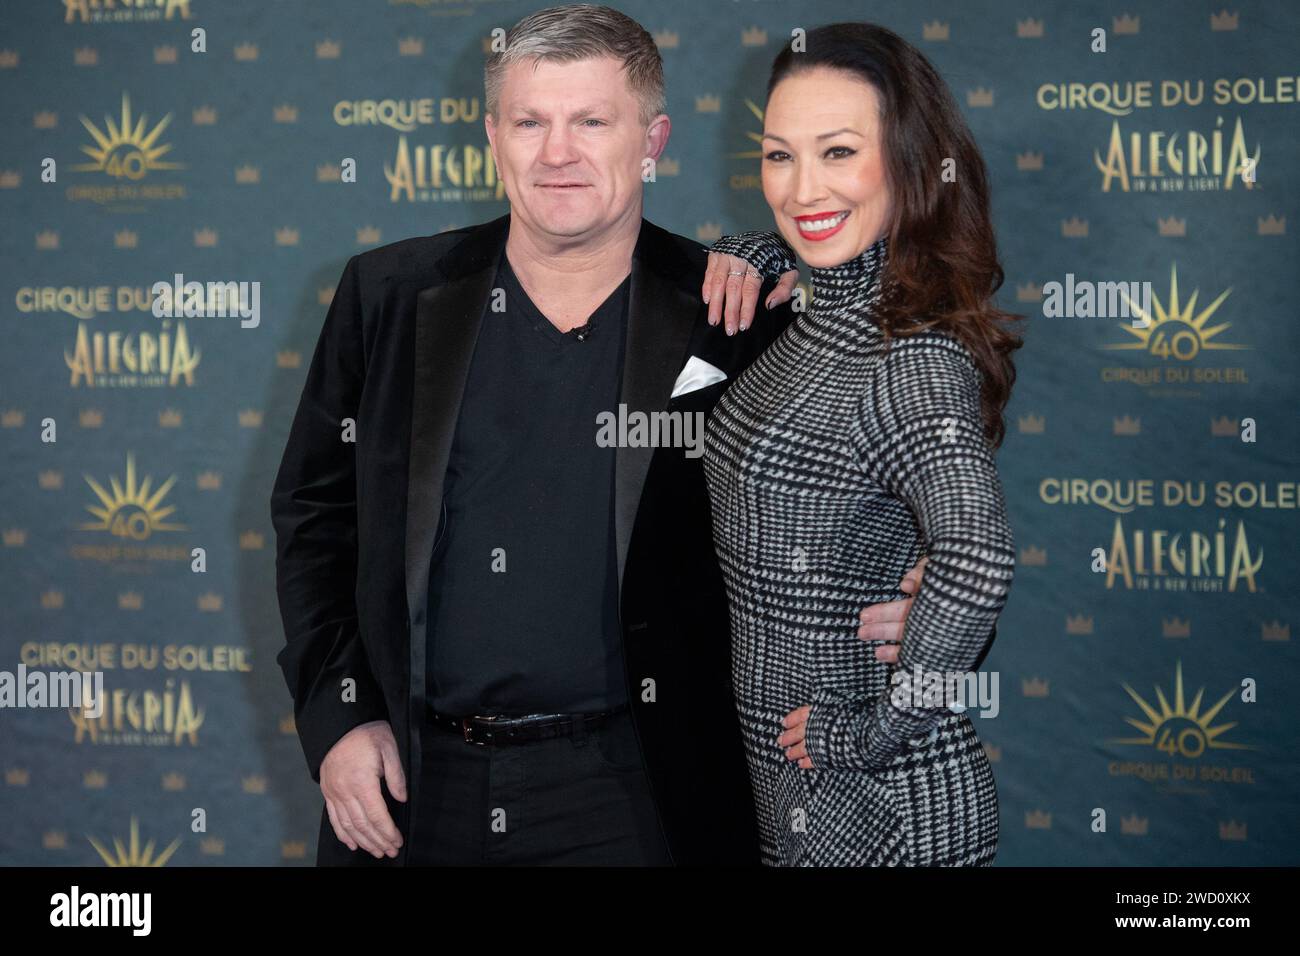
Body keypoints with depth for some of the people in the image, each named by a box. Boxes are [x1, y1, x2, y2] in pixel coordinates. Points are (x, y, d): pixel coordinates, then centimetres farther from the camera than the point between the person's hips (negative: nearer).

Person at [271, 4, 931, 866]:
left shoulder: (733, 313, -3)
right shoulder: (389, 296, 2)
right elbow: (313, 513, 8)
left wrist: (878, 606, -12)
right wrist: (336, 714, 0)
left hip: (622, 799, -2)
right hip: (414, 787, 2)